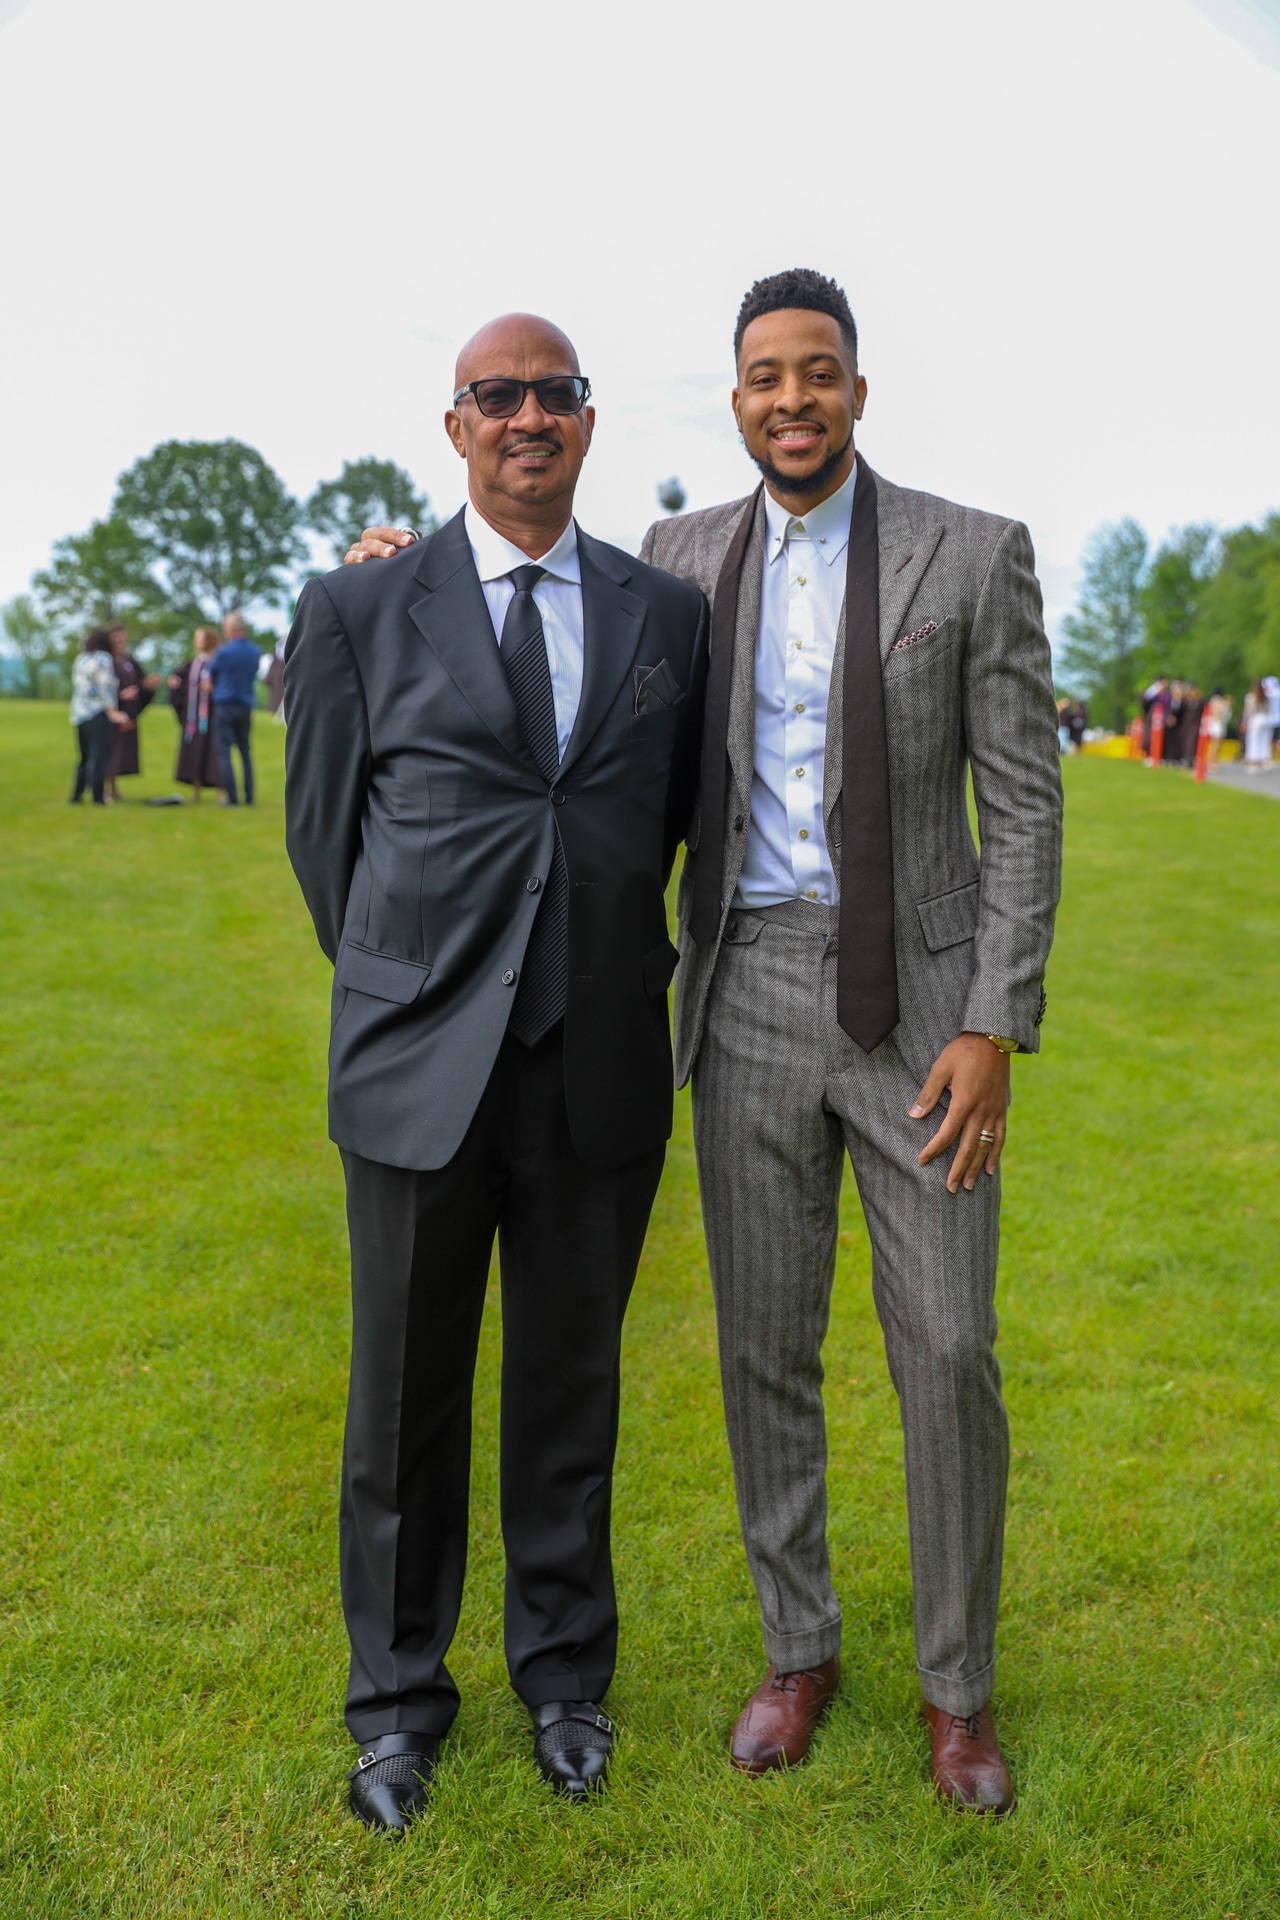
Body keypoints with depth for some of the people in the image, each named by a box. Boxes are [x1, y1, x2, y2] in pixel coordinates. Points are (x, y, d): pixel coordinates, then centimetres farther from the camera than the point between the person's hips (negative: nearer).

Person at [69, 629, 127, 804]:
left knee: (85, 757, 15)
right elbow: (105, 688, -15)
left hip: (79, 715, 7)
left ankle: (76, 795, 14)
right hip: (99, 714, -7)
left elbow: (77, 687, 14)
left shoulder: (79, 660, 14)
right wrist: (113, 712, -15)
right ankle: (98, 797, -10)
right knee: (98, 756, -7)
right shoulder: (103, 659, -7)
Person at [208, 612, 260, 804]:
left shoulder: (224, 651, -12)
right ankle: (249, 796, 10)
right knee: (245, 751, 12)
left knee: (224, 751, -2)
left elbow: (210, 674, 0)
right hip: (246, 706, 5)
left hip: (224, 704, -5)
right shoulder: (256, 652, 3)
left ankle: (231, 796, -9)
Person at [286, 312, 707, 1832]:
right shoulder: (360, 610, 1)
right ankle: (400, 1693, 32)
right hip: (421, 1079, -1)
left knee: (572, 1384, 14)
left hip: (601, 1078, 2)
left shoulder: (668, 615, 6)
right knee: (407, 1397, 10)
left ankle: (563, 1672, 36)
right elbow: (321, 830, 8)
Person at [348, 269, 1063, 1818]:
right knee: (765, 1343, 8)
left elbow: (1024, 803, -5)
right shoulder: (687, 555, 7)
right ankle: (798, 1648, 30)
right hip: (751, 999, 3)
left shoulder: (974, 553, -3)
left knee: (948, 1354, 1)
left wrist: (994, 1028, -13)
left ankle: (956, 1683, 23)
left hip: (916, 998, -2)